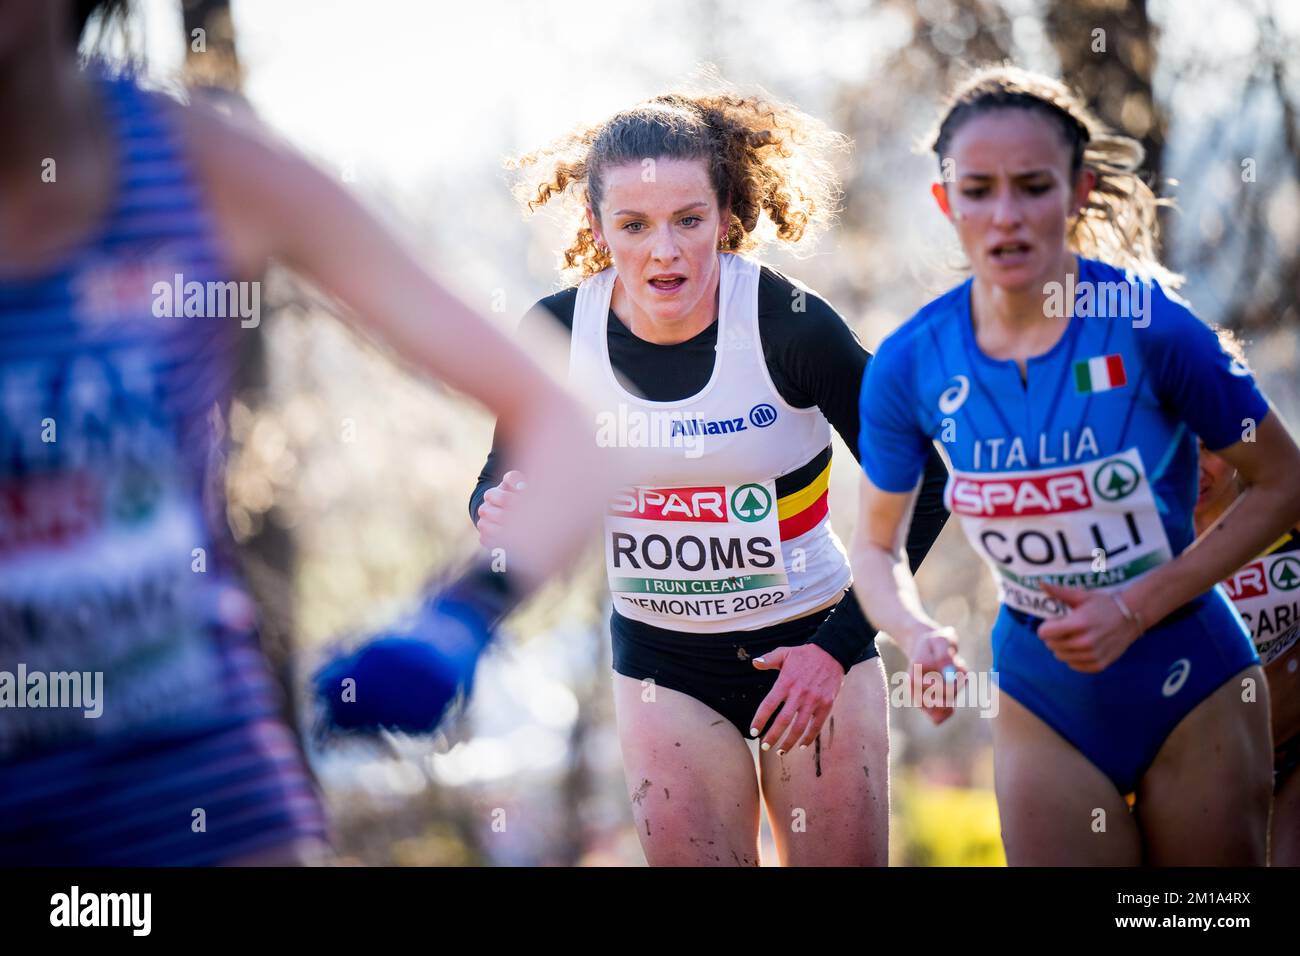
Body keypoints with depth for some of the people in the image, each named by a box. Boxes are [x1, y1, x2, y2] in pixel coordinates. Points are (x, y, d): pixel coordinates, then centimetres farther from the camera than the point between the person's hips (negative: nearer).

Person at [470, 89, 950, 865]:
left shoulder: (789, 324, -19)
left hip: (810, 646, -2)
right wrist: (501, 514, -20)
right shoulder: (556, 333, -11)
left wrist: (841, 644, -15)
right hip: (661, 663, 2)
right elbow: (496, 490, 4)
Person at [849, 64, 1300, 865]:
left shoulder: (1151, 325, -18)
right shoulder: (911, 365, -9)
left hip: (1193, 688, -2)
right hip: (1043, 701, 2)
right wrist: (918, 634, -17)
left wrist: (1139, 605, -17)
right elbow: (878, 545, 4)